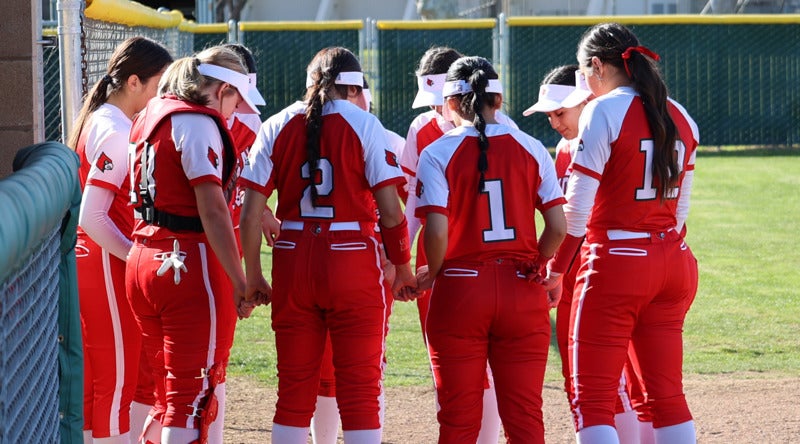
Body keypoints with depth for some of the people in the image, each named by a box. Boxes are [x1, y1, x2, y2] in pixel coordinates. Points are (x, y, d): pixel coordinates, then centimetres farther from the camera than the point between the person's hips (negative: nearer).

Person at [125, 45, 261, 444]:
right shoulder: (198, 123, -12)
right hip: (190, 264, -9)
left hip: (142, 261, 9)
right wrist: (240, 282, -16)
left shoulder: (149, 117, 15)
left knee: (169, 394, 15)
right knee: (197, 396, -7)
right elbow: (212, 211, -18)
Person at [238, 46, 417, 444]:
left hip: (293, 261, 3)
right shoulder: (364, 124, -3)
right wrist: (402, 268, 6)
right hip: (353, 261, -3)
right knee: (360, 387, 0)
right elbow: (390, 210, -7)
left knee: (294, 387, 9)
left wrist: (253, 276, 9)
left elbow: (251, 212, 1)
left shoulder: (277, 127, 6)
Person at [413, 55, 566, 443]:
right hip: (523, 294, 2)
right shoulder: (529, 149, 2)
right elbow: (557, 228, -2)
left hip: (460, 293, -2)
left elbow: (437, 232, -15)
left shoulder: (438, 154, -6)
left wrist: (433, 273, 3)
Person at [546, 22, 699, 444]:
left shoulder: (603, 112, -10)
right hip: (673, 263, 7)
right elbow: (679, 206, 15)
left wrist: (556, 267, -3)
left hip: (615, 266, -7)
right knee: (667, 395, 13)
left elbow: (577, 206, -12)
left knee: (592, 398, -4)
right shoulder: (679, 117, 10)